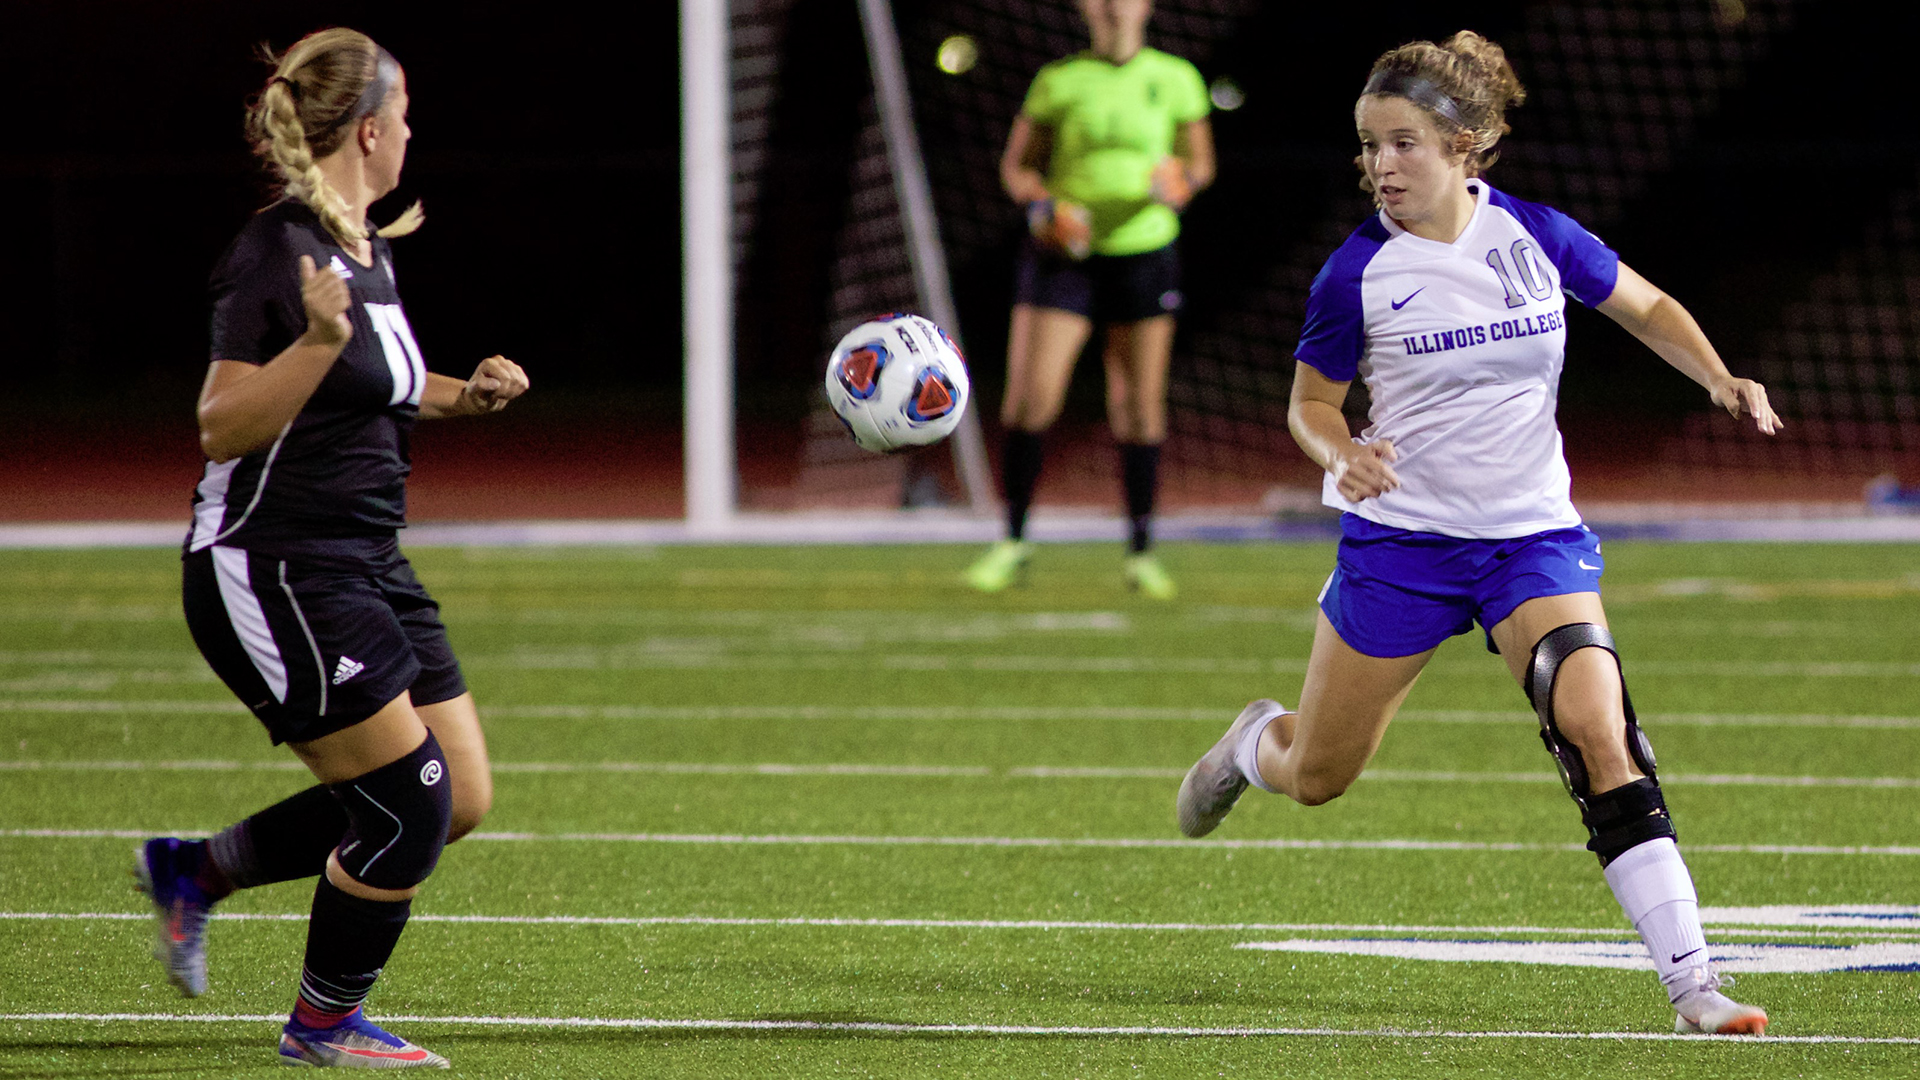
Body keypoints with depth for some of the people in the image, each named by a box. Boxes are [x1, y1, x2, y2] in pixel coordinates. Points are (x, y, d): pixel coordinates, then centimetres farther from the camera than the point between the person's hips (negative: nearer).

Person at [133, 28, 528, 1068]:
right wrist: (319, 340, -33)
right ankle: (323, 1023, 12)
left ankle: (193, 870, 21)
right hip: (269, 572, -10)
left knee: (460, 797, 8)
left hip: (363, 568, 10)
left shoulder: (366, 249, 11)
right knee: (410, 804, -8)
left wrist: (461, 396, 11)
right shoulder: (276, 254, -17)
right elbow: (223, 428, -20)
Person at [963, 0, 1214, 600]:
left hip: (1144, 252, 1)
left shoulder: (1175, 79, 2)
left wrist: (1182, 185, -12)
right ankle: (1013, 540, 3)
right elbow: (1017, 164, 7)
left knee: (1140, 407, 3)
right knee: (1029, 398, -10)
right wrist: (1040, 205, -13)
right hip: (1064, 254, -1)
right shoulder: (1059, 81, 1)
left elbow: (1199, 160, 11)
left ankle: (1141, 552, 15)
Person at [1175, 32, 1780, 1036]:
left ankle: (1691, 981, -19)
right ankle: (1256, 742, 51)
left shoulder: (1538, 237, -5)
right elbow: (1310, 399, 3)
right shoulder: (1357, 273, -10)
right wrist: (1341, 453, -20)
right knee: (1317, 778, 11)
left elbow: (1647, 307, 12)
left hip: (1534, 535, 0)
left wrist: (1721, 380, -5)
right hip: (1398, 538, 0)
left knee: (1601, 738, -19)